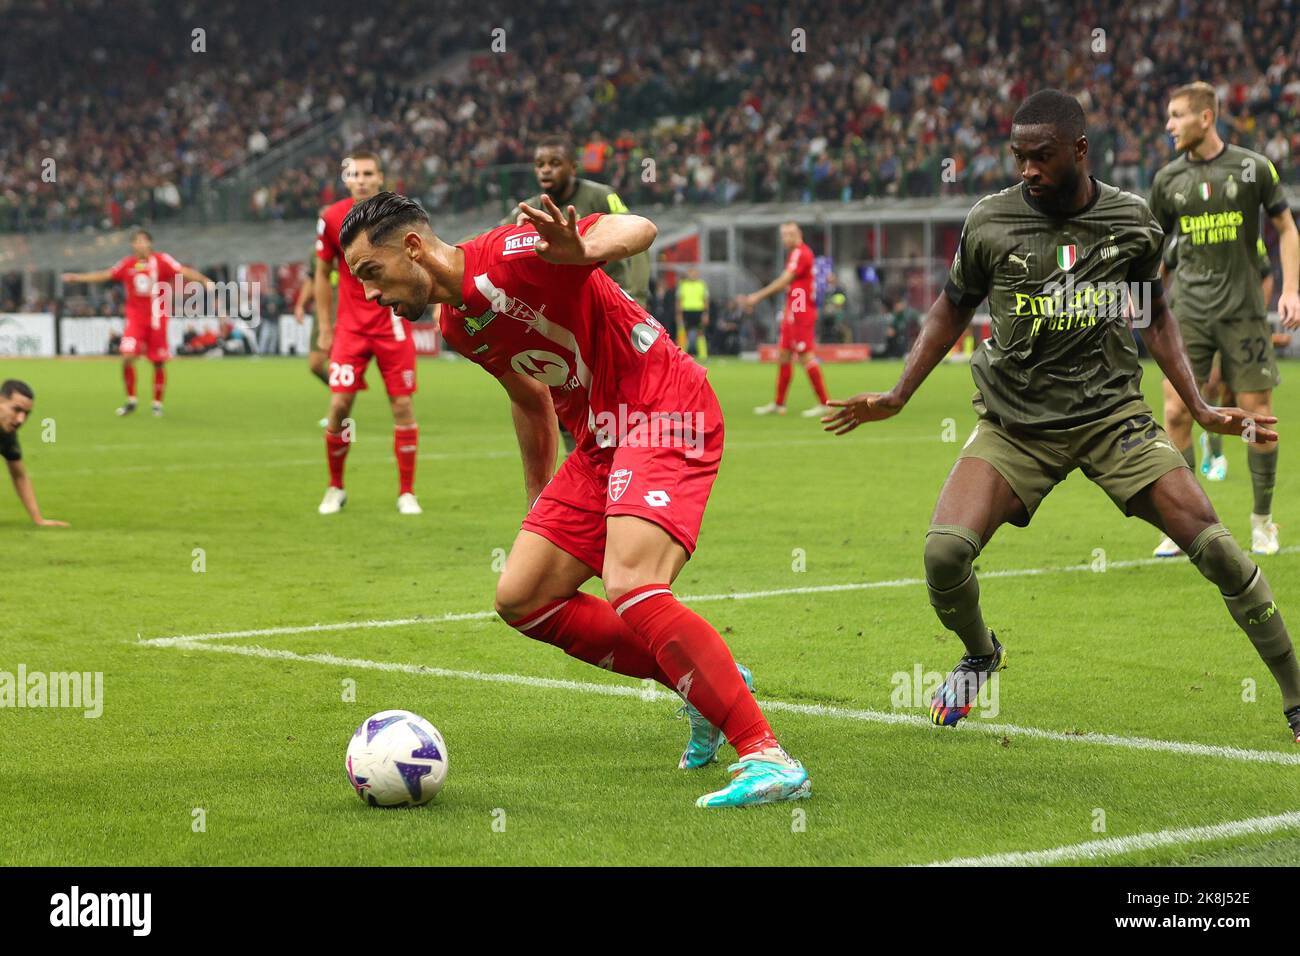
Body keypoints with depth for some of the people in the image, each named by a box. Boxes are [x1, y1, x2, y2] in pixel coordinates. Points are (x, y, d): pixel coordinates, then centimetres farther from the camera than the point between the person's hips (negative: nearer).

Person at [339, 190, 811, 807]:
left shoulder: (509, 254, -16)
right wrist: (538, 498, 32)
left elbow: (638, 228, -24)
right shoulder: (455, 324, 12)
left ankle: (769, 759, -26)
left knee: (630, 587, -28)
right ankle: (707, 685, 12)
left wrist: (580, 251, -45)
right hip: (602, 439, 10)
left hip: (664, 414, -10)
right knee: (520, 599, 6)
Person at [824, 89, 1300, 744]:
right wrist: (897, 396, 6)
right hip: (1015, 425, 0)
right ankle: (980, 654, 15)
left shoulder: (1133, 221, -2)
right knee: (945, 550, -20)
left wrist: (1200, 408, 6)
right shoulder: (990, 223, -5)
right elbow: (953, 308, 11)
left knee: (1214, 547, -12)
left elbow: (1154, 315, 13)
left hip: (1112, 413, 0)